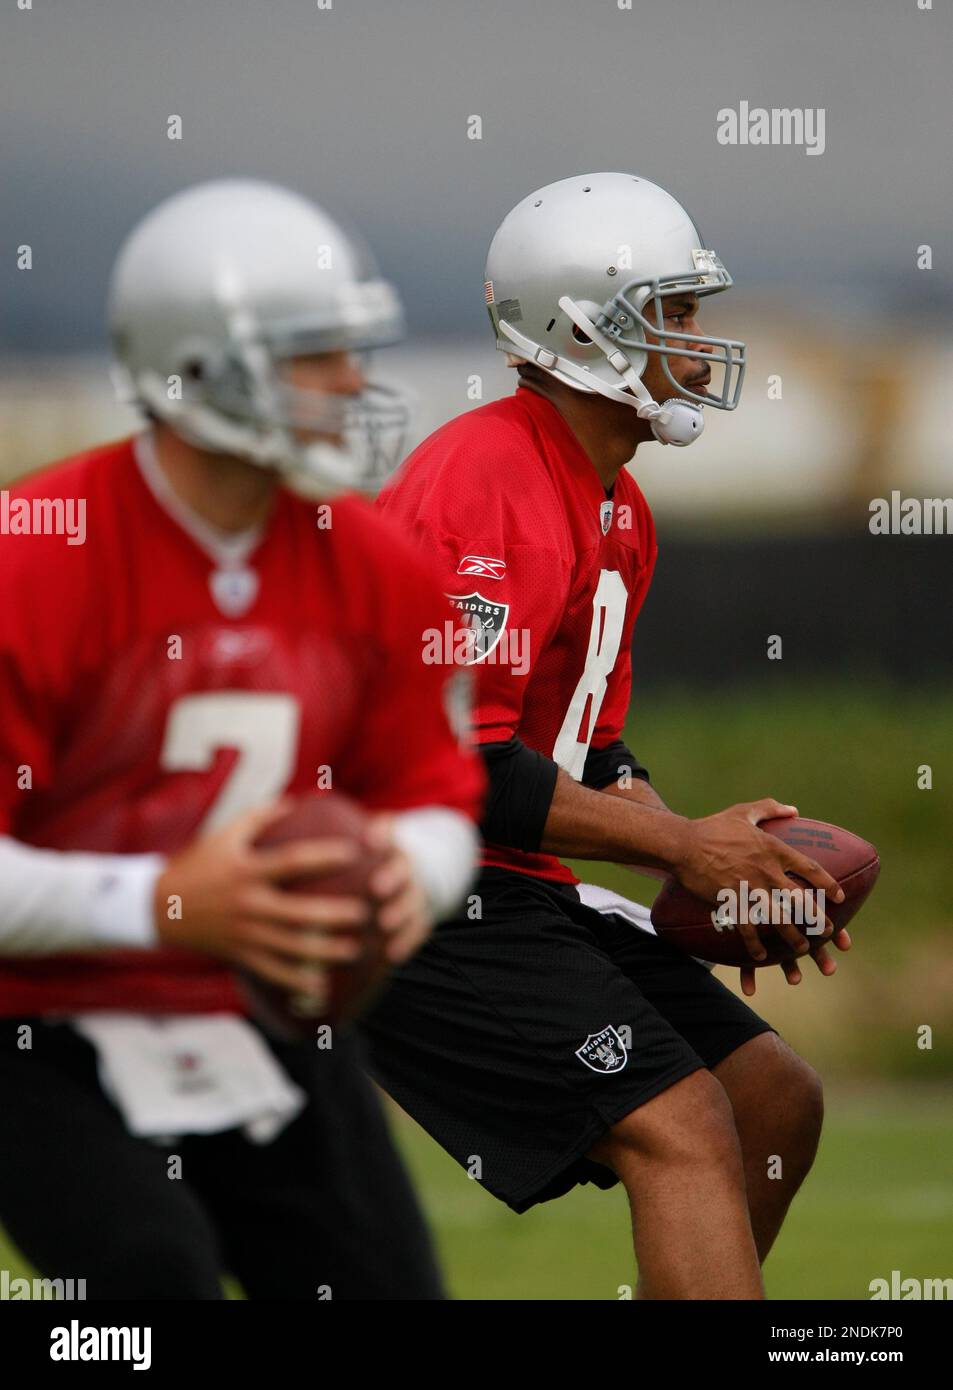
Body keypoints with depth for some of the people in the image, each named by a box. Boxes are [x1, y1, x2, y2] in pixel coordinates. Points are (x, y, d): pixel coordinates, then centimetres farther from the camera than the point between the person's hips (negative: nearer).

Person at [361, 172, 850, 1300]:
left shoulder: (618, 515, 16)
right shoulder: (487, 480, -18)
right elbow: (451, 763, -24)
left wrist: (731, 873, 2)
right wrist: (684, 847, -17)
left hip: (525, 897, 11)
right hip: (416, 900, -11)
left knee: (774, 1102, 10)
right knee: (683, 1127, -20)